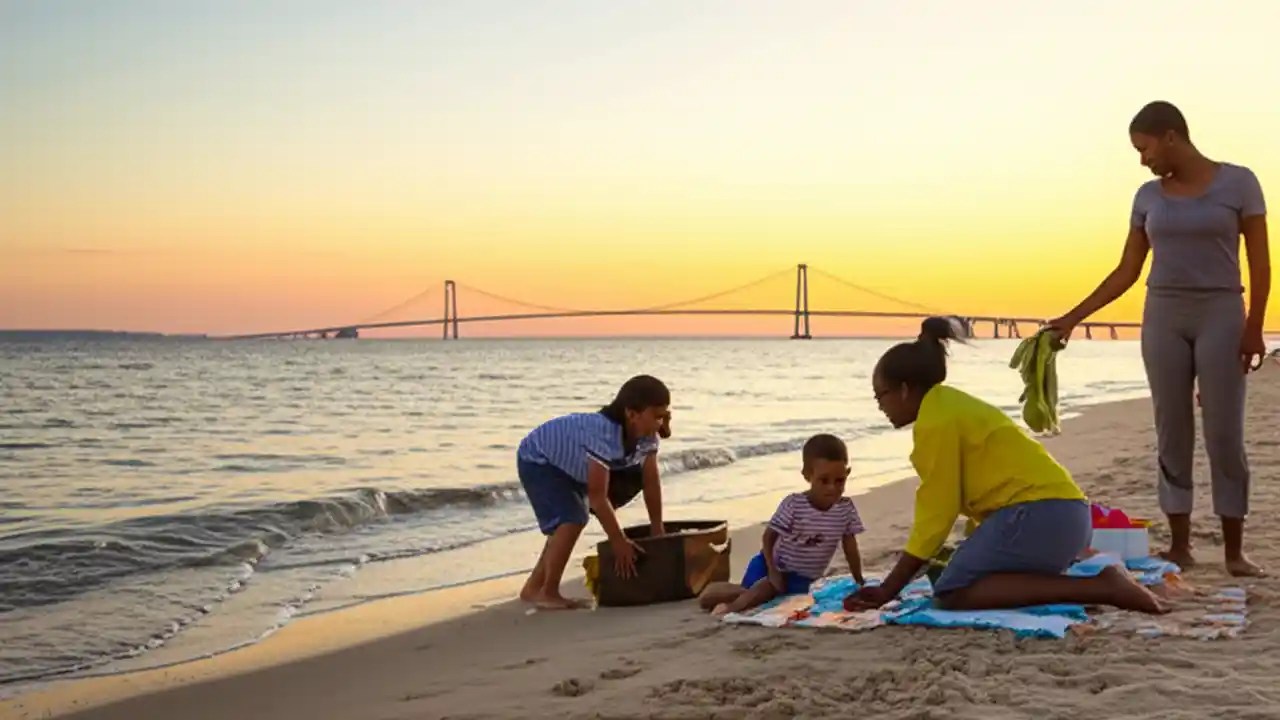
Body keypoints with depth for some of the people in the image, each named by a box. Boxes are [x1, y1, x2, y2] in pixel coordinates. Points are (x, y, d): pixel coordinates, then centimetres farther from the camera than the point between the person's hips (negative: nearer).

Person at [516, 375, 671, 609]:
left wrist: (657, 533, -5)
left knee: (568, 522, 18)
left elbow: (651, 483, -7)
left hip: (570, 464, 9)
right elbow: (597, 496, -37)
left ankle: (533, 588, 32)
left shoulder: (646, 436, -16)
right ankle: (548, 592, -8)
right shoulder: (603, 434, -41)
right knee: (572, 520, -22)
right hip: (537, 460, -9)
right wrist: (619, 542, -30)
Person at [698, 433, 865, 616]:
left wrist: (860, 585, -3)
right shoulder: (793, 504, -23)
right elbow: (769, 537, -15)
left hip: (803, 580, 3)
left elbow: (851, 550, -5)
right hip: (777, 567, -3)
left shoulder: (846, 509, -13)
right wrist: (773, 570, -22)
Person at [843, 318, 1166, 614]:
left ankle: (1098, 588, -18)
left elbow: (935, 514, -9)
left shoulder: (935, 420, -9)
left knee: (954, 593, -12)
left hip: (1038, 515, -10)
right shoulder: (953, 407, 20)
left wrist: (887, 590, -5)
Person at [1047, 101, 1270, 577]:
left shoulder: (1238, 182, -2)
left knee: (1225, 435, -5)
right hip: (1162, 316, 4)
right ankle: (1180, 545, 7)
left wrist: (1254, 327, -12)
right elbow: (1126, 272, 11)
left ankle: (1234, 550, 2)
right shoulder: (1148, 196, 8)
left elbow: (1260, 262, -4)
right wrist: (1074, 317, 6)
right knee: (1172, 434, 3)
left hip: (1220, 315, -4)